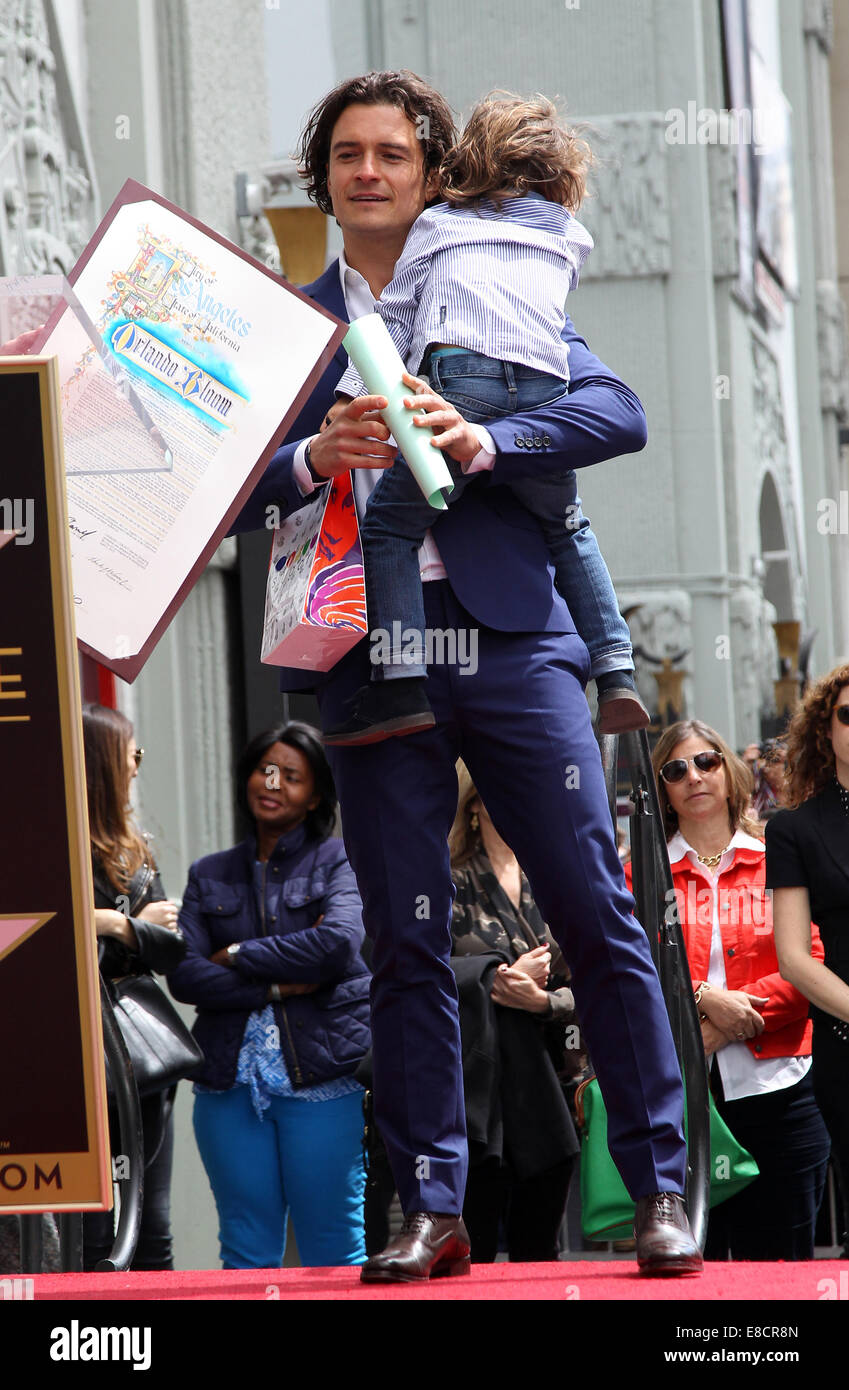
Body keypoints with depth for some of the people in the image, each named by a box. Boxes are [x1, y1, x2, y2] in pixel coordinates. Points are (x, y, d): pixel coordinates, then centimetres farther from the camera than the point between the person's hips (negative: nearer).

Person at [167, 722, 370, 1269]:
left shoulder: (338, 861, 7)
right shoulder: (210, 875, 15)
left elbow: (340, 944, -13)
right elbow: (183, 973, 1)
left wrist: (236, 956, -4)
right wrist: (277, 985, -10)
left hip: (322, 1077, -3)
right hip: (230, 1078, 3)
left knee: (334, 1250, -2)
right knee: (246, 1252, 3)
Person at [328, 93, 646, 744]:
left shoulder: (437, 223, 24)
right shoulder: (569, 236, 29)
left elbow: (394, 317, 15)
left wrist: (352, 396, 12)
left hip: (460, 377, -3)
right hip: (547, 386, 3)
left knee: (389, 525, 0)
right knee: (566, 531, 25)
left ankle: (403, 684, -17)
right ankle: (616, 676, 14)